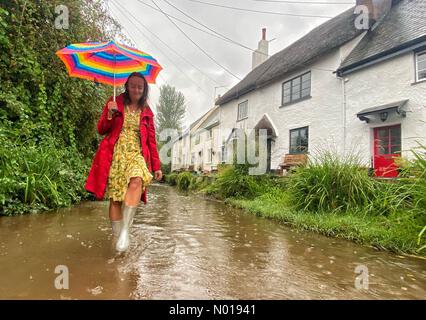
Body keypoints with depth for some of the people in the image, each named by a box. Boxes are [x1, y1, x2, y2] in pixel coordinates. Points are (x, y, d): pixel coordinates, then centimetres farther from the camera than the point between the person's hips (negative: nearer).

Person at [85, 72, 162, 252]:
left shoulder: (147, 112, 14)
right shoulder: (115, 103, 10)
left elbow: (151, 140, 14)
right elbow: (101, 130, 9)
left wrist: (156, 166, 9)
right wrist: (110, 114, -11)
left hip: (137, 155, 1)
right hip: (115, 154, 0)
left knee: (136, 182, -30)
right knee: (115, 197, -4)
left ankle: (125, 230, -23)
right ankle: (118, 236, 9)